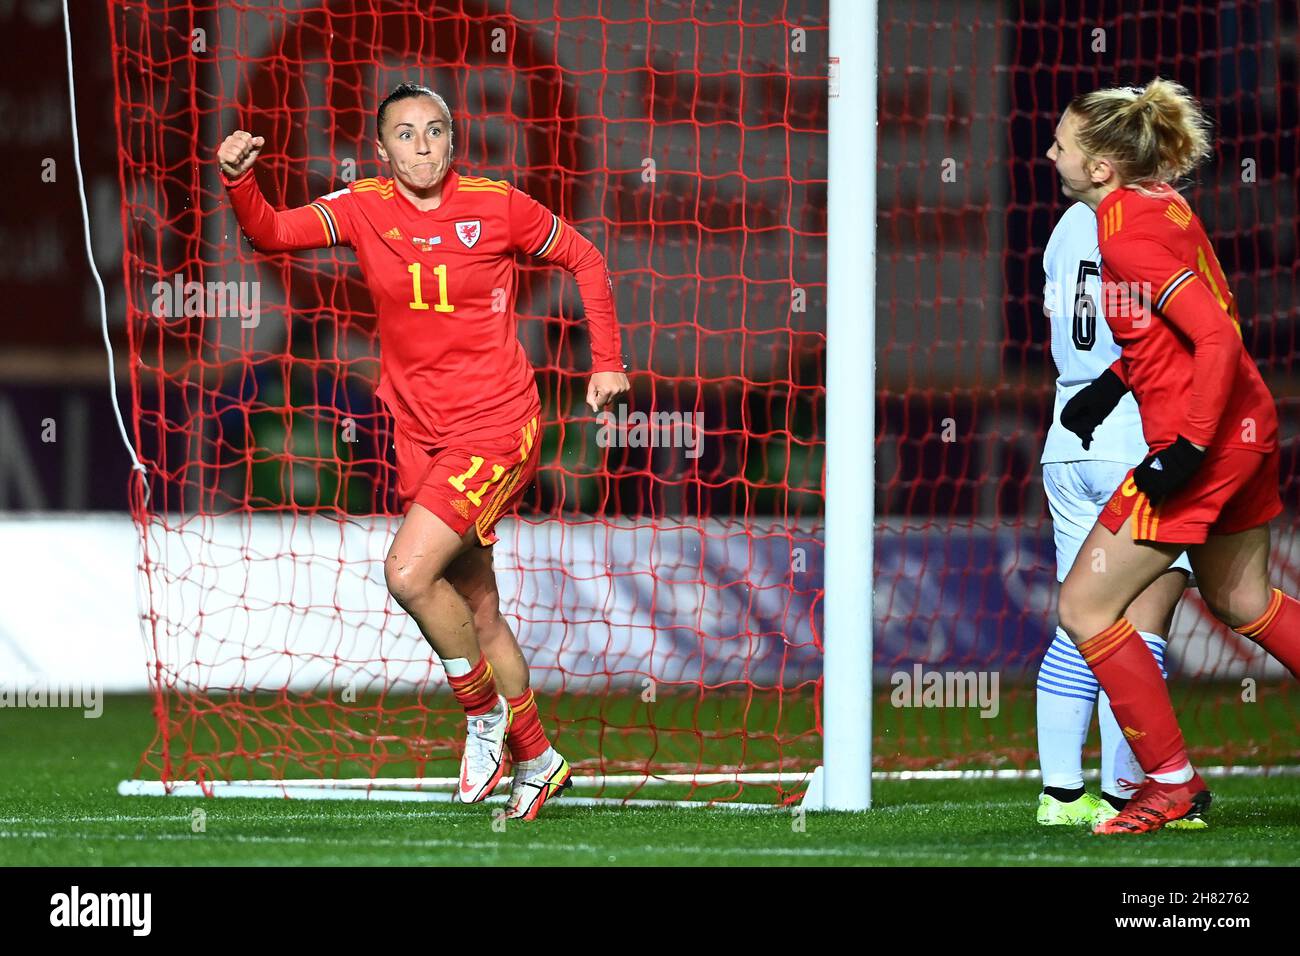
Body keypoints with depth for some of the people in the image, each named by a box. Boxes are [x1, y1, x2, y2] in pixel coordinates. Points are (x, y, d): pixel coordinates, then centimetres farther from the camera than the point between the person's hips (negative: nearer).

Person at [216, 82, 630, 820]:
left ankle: (487, 711, 1)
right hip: (421, 438, 5)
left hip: (497, 426, -5)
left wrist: (607, 363, 5)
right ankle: (536, 760, 28)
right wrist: (240, 180, -31)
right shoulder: (364, 209, 0)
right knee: (478, 612, 12)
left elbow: (585, 260, 7)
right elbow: (272, 234, -12)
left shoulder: (498, 207, -7)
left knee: (410, 572, -22)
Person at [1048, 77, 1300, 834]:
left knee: (1085, 609, -3)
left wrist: (1189, 446, -25)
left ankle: (1174, 783, 4)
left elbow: (1218, 337, -26)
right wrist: (1114, 382, 14)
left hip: (1203, 440, -10)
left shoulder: (1128, 233, -21)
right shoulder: (1162, 202, 6)